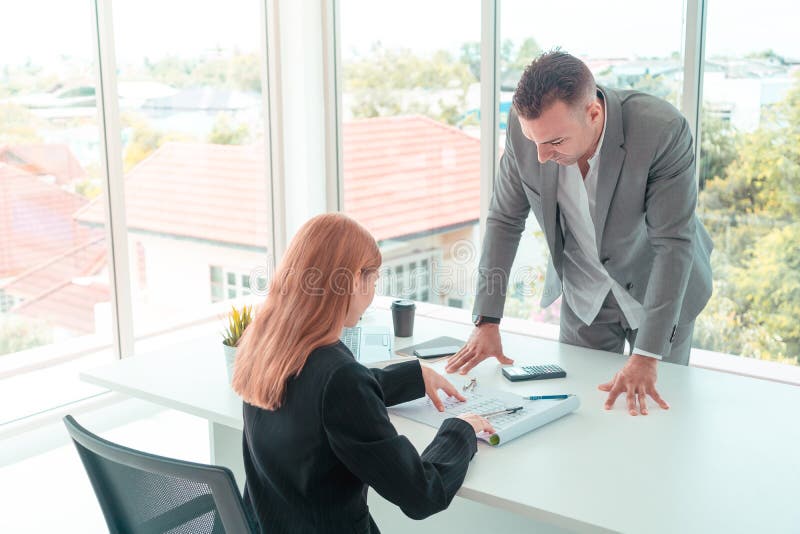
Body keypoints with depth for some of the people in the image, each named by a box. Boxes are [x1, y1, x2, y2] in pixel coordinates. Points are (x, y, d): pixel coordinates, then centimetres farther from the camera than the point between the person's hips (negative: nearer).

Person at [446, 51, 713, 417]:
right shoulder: (525, 126, -23)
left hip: (657, 287, -2)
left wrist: (646, 357, -33)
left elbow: (673, 243, -30)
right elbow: (505, 220, -11)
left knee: (655, 407, 11)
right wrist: (486, 321, -14)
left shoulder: (663, 131, -33)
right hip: (584, 294, 3)